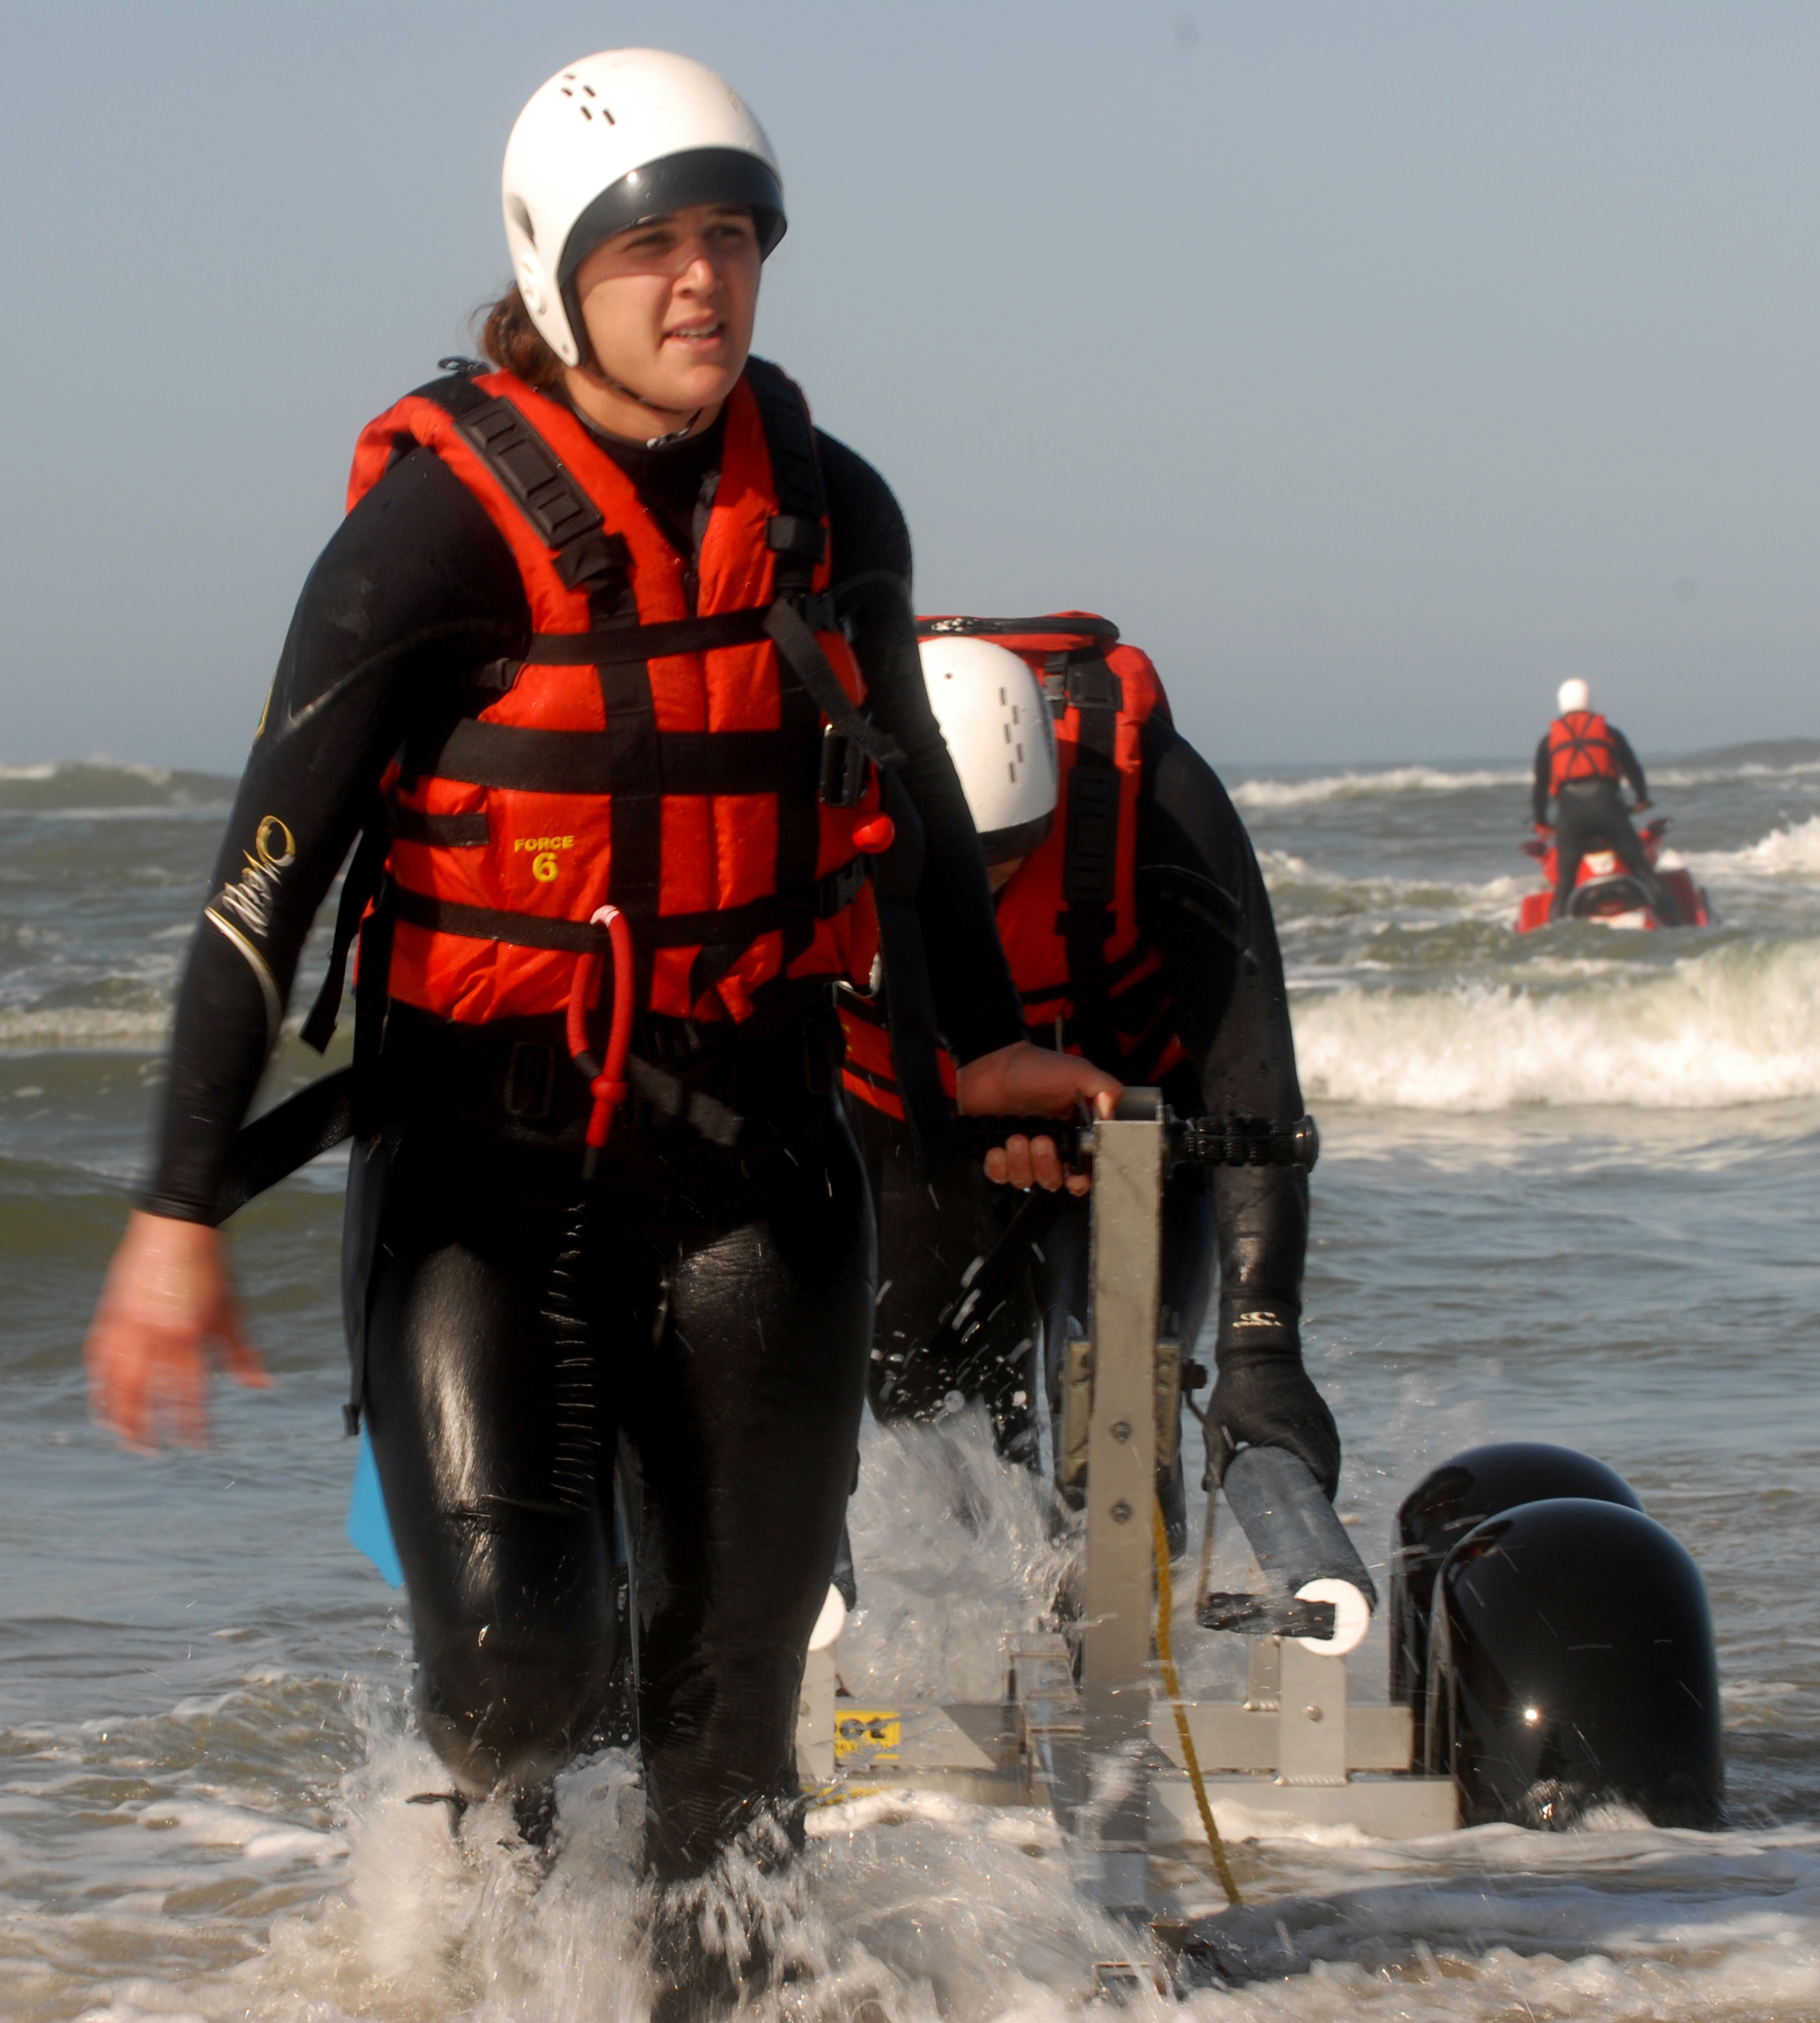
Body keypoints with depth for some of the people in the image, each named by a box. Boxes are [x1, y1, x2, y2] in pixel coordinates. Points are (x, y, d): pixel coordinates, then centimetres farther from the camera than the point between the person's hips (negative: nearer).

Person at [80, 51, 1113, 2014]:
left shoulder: (830, 512, 3)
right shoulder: (440, 521, -13)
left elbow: (907, 788, 23)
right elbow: (266, 877, -14)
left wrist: (977, 1043, 29)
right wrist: (178, 1219, -18)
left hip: (753, 1140, 4)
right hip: (486, 1145, -4)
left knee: (738, 1671, 5)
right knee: (516, 1652, -13)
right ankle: (491, 1858, 22)